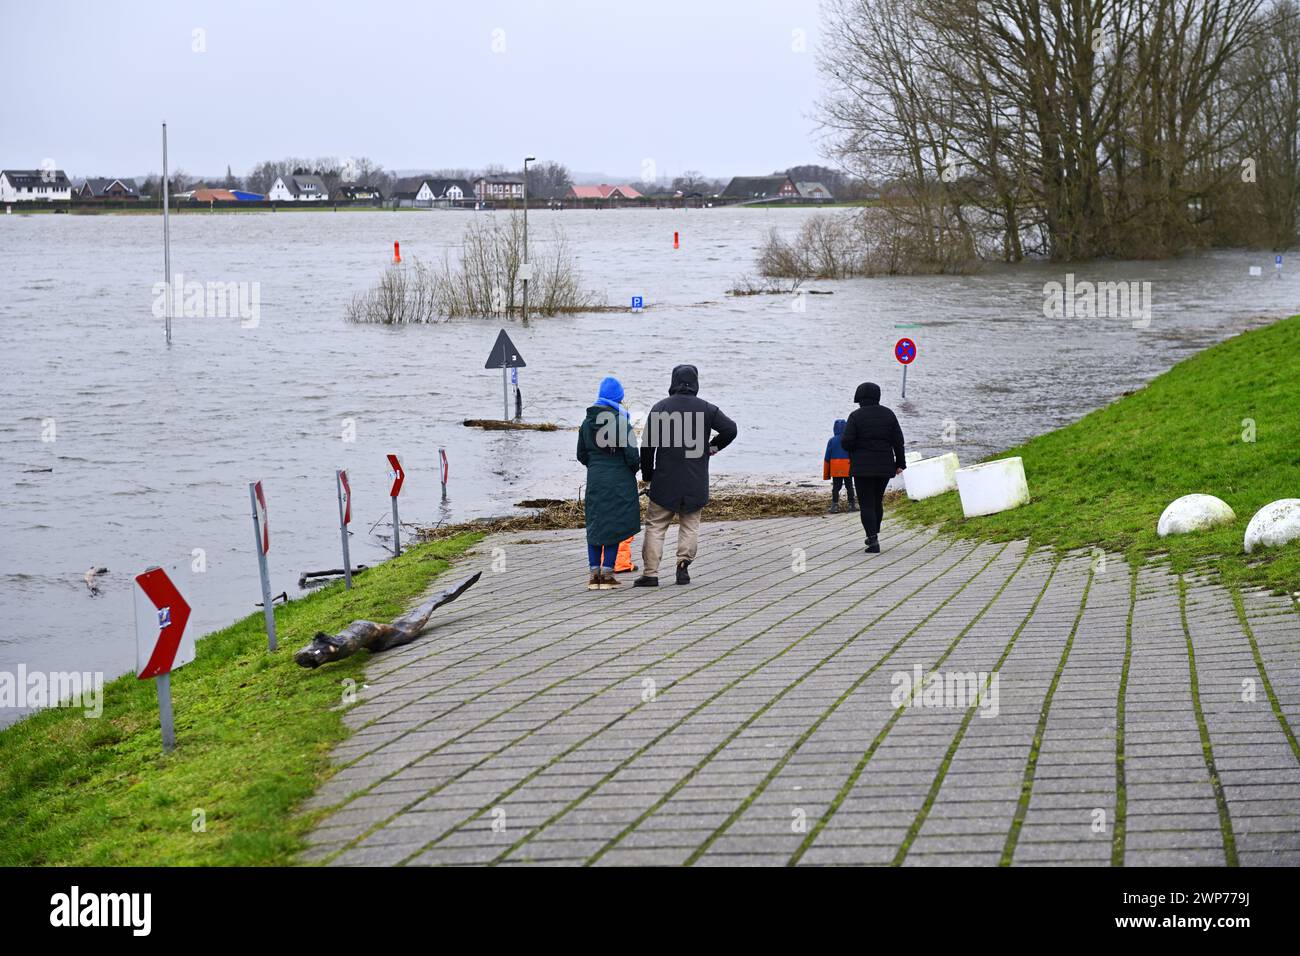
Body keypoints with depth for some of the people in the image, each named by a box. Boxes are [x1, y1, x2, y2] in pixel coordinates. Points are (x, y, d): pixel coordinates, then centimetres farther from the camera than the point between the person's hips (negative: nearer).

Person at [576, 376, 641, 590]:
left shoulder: (587, 424, 2)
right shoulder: (622, 424, -13)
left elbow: (581, 455, 8)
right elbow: (633, 456, -12)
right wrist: (632, 470, 9)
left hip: (595, 479, 4)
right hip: (619, 482, -4)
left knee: (595, 524, 11)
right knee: (614, 525, 3)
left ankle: (594, 572, 10)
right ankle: (607, 572, 2)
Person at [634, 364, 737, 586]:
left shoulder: (660, 408, -3)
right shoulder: (706, 409, 0)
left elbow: (648, 443, -4)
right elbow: (730, 429, -4)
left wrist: (647, 473, 6)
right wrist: (714, 446, 13)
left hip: (665, 479, -1)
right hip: (696, 482, 1)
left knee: (655, 525, 3)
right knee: (690, 525, 12)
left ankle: (650, 573, -2)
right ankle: (683, 565, 2)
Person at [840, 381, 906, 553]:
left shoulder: (856, 416, -9)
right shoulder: (888, 414, 2)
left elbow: (846, 442, -14)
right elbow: (898, 441, 2)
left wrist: (853, 450, 9)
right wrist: (900, 463, 10)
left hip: (862, 467, -4)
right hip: (884, 466, 4)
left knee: (867, 504, -2)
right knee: (878, 501, 20)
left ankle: (873, 540, -14)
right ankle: (873, 536, 29)